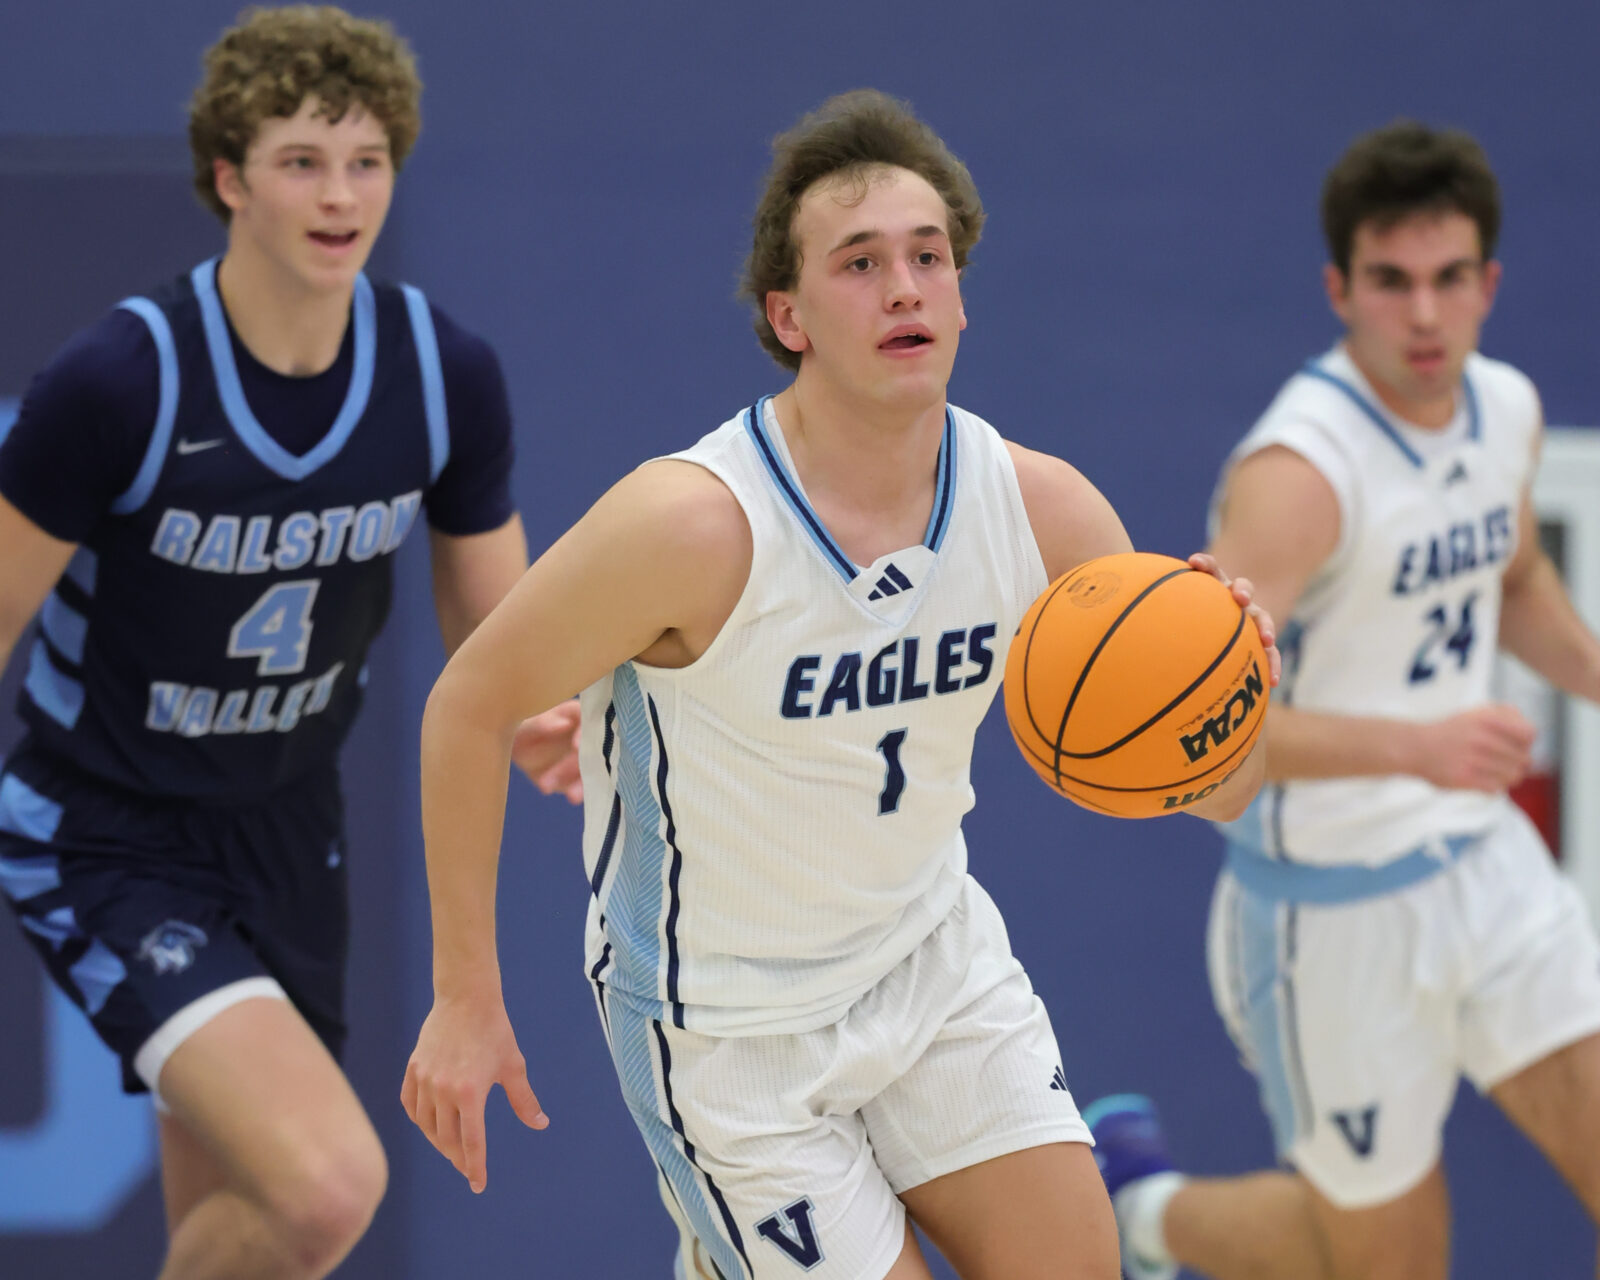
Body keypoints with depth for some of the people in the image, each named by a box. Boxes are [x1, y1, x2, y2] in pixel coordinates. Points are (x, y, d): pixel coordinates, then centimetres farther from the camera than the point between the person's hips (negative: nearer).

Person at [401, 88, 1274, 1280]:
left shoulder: (1042, 510, -12)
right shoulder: (698, 522, -27)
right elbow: (472, 702, -15)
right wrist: (466, 997, -13)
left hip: (932, 948, 5)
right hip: (727, 1020, -5)